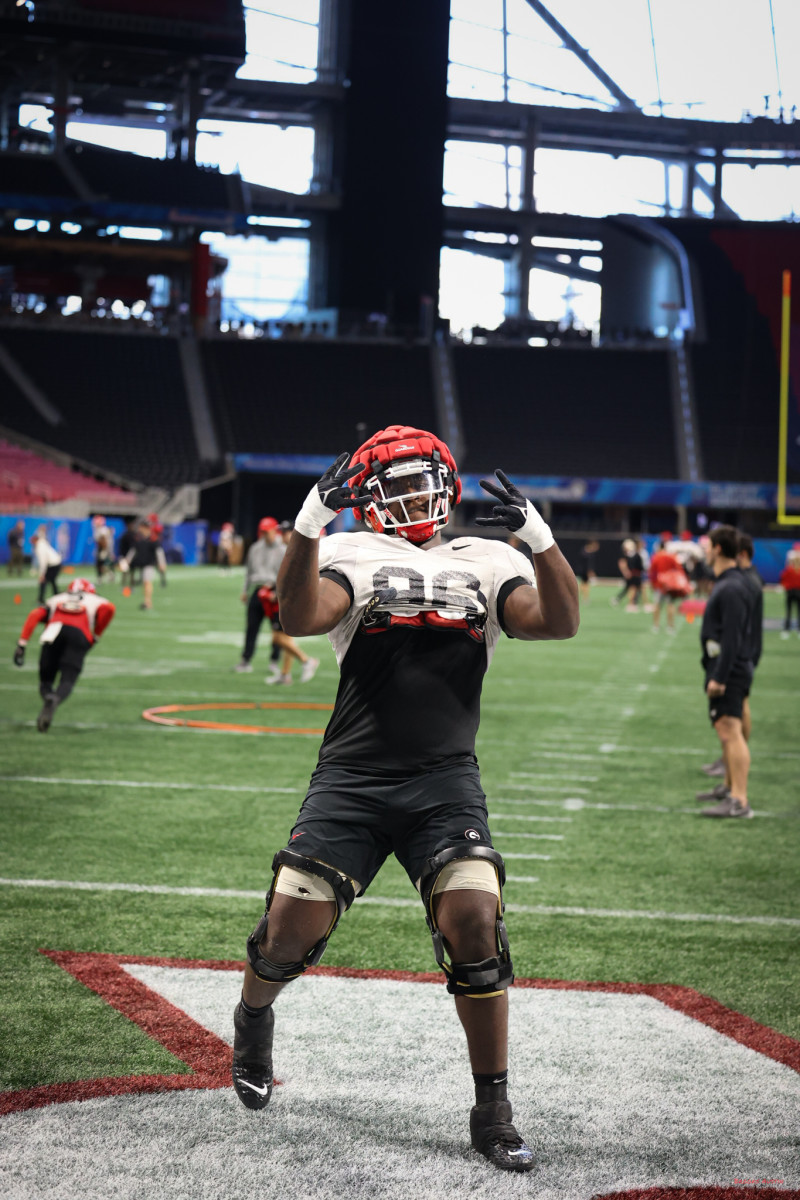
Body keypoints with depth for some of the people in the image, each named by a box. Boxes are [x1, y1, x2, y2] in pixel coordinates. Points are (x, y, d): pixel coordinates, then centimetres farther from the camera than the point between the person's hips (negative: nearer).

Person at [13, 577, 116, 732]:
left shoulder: (55, 600, 34)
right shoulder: (95, 601, 32)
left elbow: (35, 615, 16)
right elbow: (109, 608, 8)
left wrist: (22, 644, 10)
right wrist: (95, 635, 18)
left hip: (53, 633, 1)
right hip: (80, 635, -1)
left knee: (46, 680, 12)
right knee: (67, 681, -4)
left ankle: (48, 696, -24)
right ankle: (55, 700, -40)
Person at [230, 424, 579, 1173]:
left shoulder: (486, 563, 13)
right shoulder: (352, 555, 6)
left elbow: (559, 623, -2)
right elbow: (299, 618, -14)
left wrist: (536, 535, -14)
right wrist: (309, 521, -24)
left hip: (446, 782, 1)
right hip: (353, 778, -1)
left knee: (474, 923, -15)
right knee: (293, 927, -3)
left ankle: (493, 1112, 0)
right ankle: (253, 1015, 35)